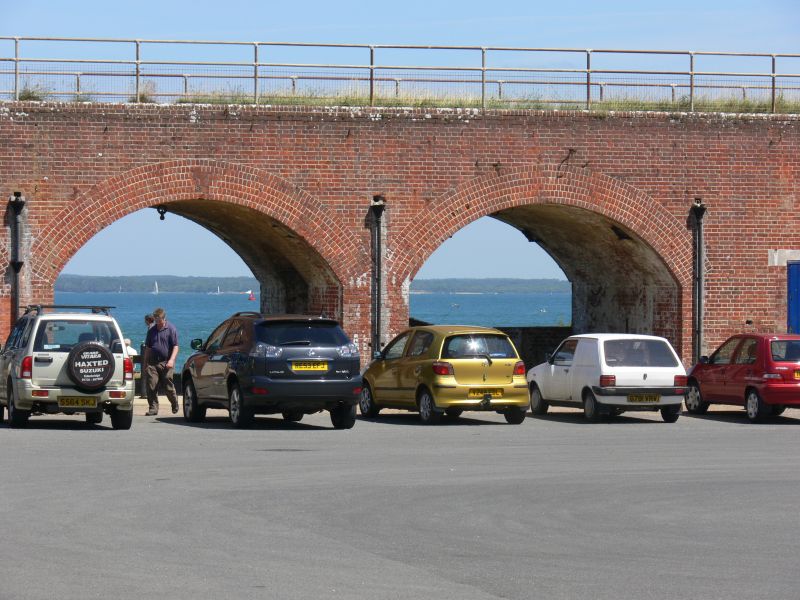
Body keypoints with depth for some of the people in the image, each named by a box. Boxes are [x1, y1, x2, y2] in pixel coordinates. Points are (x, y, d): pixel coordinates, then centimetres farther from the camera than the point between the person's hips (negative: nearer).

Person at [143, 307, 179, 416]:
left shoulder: (171, 329, 1)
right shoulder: (152, 331, 15)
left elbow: (175, 346, -4)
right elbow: (147, 348, 21)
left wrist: (171, 360, -16)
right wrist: (145, 363, 17)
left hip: (166, 363, -4)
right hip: (153, 362, 4)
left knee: (169, 387, 1)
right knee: (151, 387, -7)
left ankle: (175, 405, 23)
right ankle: (153, 408, -2)